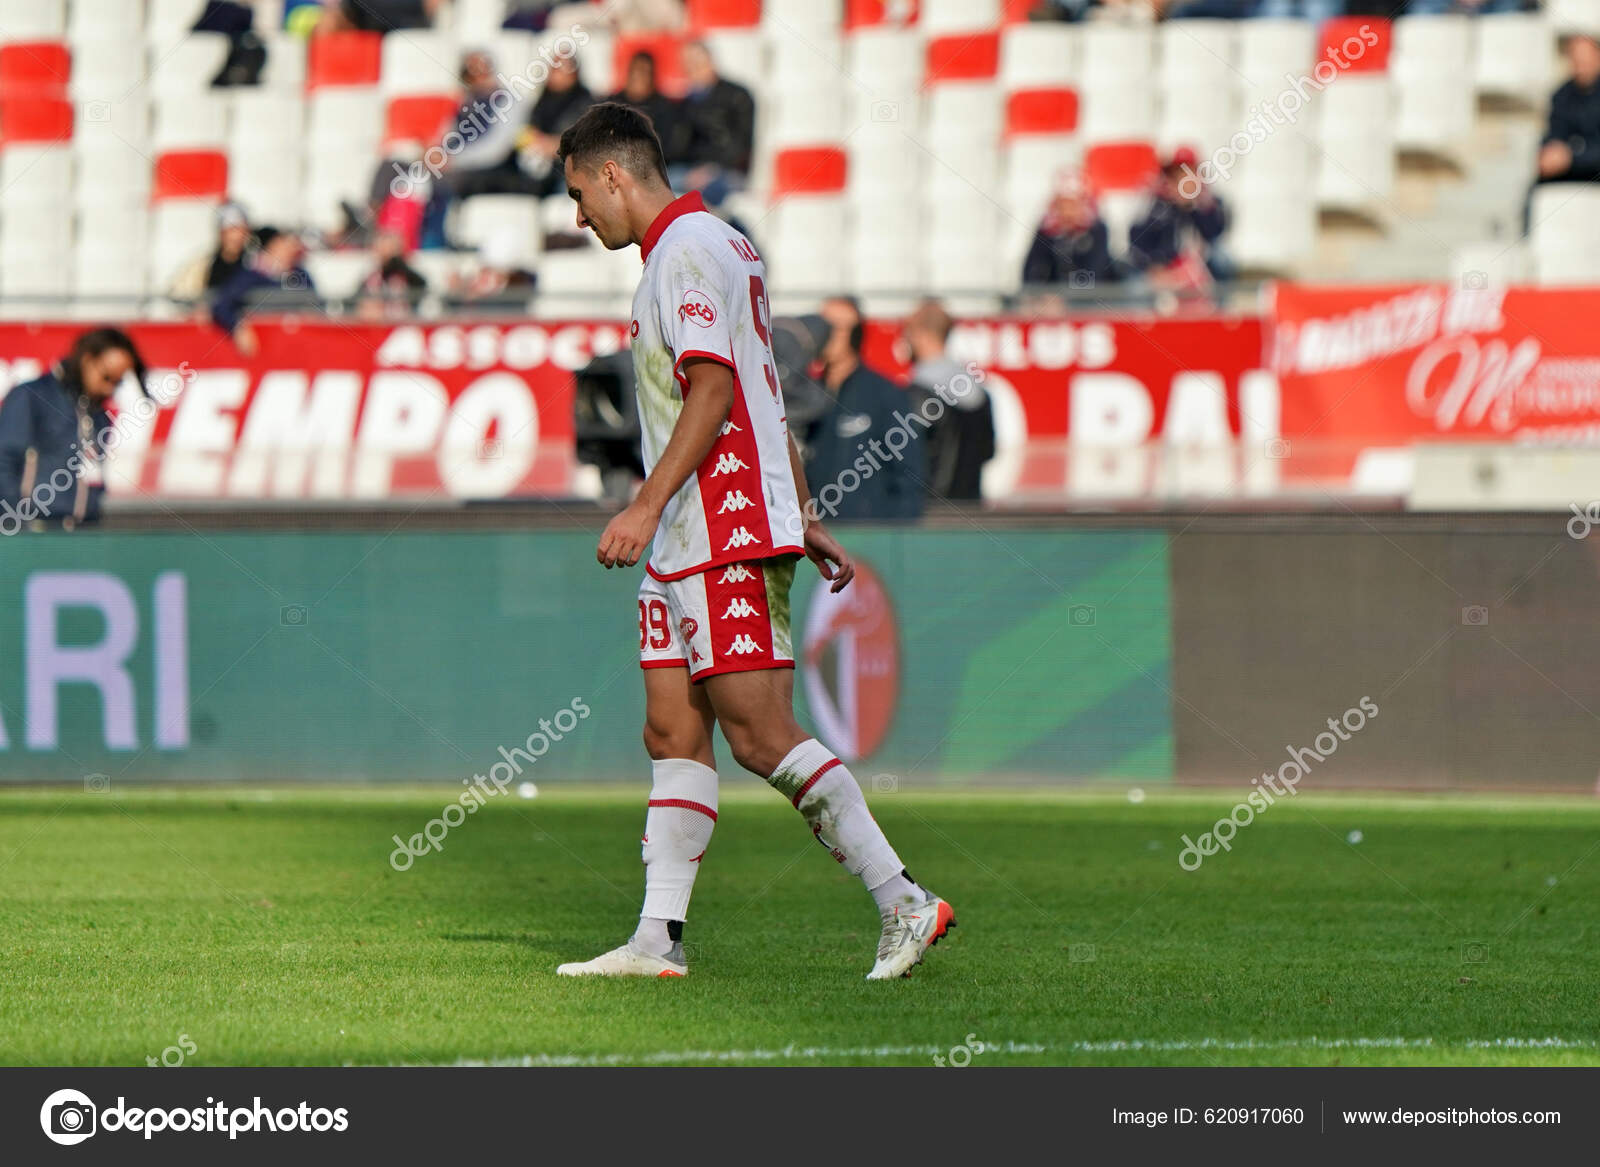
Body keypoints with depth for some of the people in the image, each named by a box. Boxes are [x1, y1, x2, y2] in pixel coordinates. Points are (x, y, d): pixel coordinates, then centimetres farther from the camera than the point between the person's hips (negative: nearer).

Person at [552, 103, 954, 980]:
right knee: (674, 734, 4)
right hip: (686, 543, 10)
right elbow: (762, 399, 25)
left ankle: (904, 904, -8)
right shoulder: (705, 244, 21)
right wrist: (802, 518, 26)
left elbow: (713, 389, -20)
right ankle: (658, 938, 2)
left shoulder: (688, 248, -10)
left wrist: (647, 505, -23)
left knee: (758, 734, -11)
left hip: (726, 530, -10)